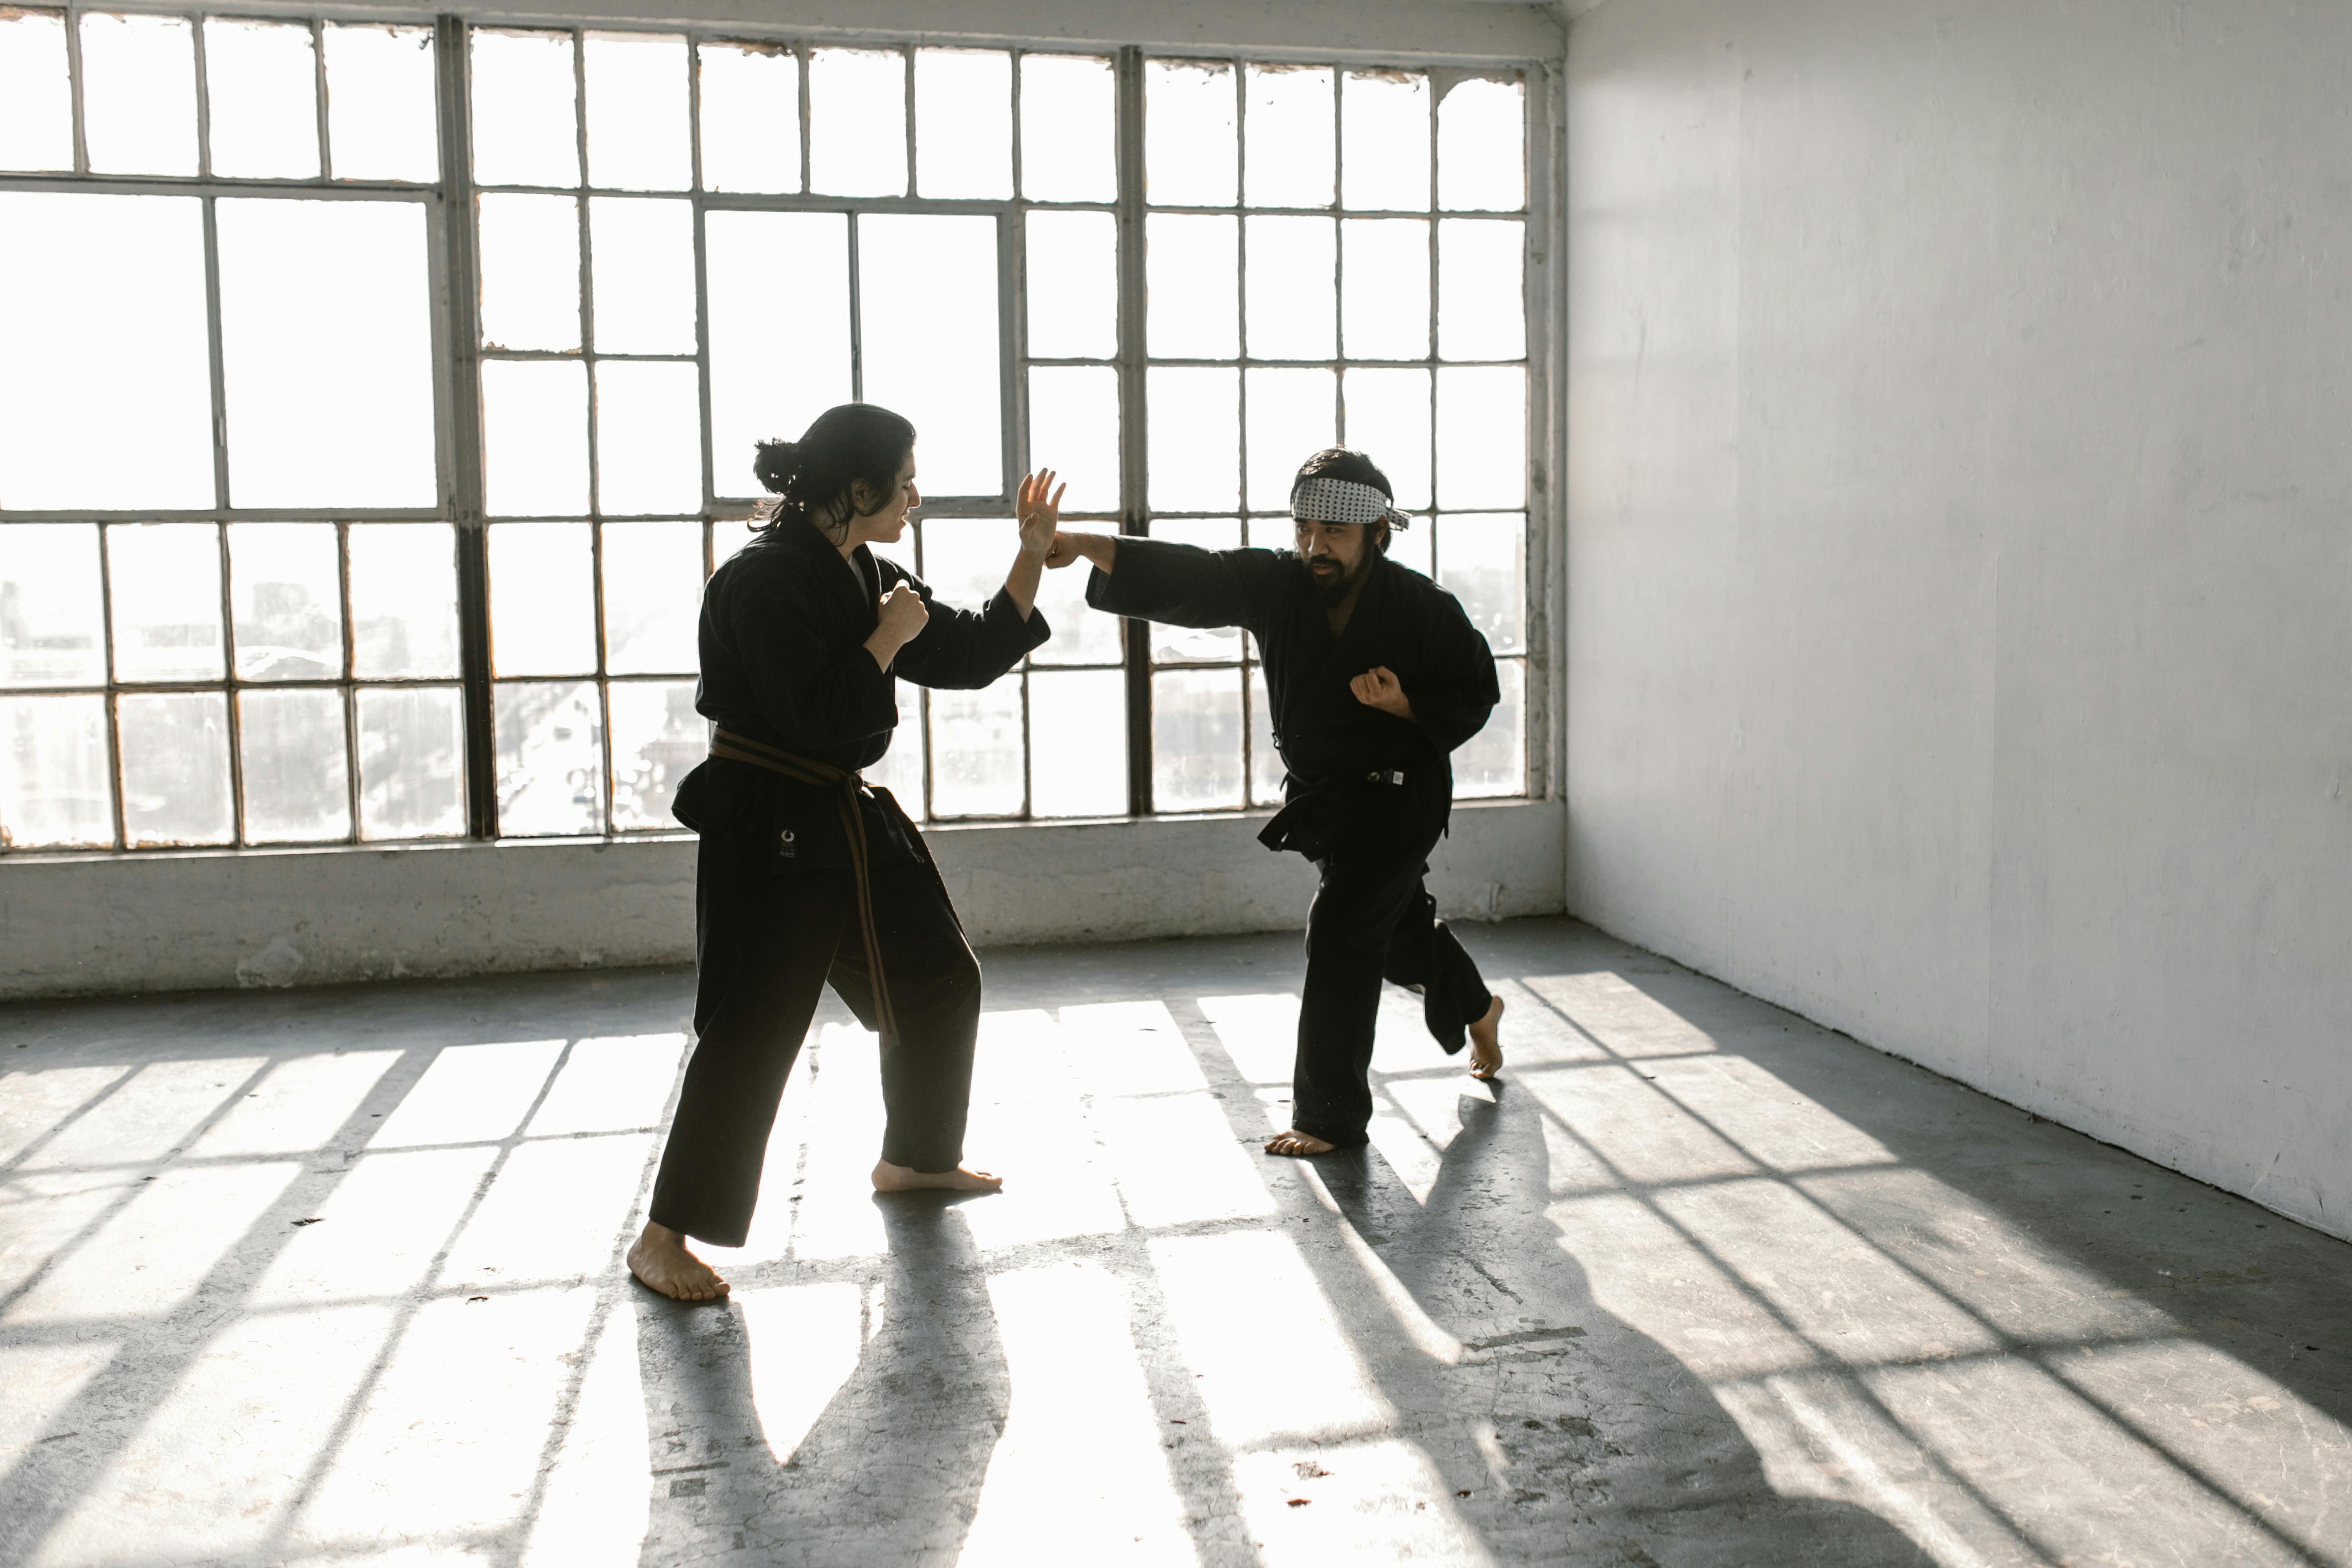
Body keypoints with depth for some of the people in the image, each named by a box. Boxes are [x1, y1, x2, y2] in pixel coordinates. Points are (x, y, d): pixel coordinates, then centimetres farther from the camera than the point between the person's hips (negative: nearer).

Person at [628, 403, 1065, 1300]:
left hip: (847, 821, 10)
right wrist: (887, 639, -14)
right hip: (770, 831, -10)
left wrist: (1034, 556, 10)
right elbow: (816, 715, -26)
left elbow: (973, 657, 15)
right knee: (751, 1031, -10)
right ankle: (664, 1240, 1)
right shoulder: (766, 581, -18)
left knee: (940, 983, 17)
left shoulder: (869, 577, 11)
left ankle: (914, 1160, 37)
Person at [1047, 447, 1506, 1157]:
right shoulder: (1277, 584, -9)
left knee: (1339, 939, -12)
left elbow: (1475, 694, -6)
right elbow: (1185, 577, -22)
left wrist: (1407, 704, -25)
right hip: (1321, 796, 6)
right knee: (1400, 923, 23)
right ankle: (1477, 1007, 54)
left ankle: (1331, 1116, 3)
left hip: (1395, 799, -6)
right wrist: (1088, 545, -37)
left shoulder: (1423, 608, -17)